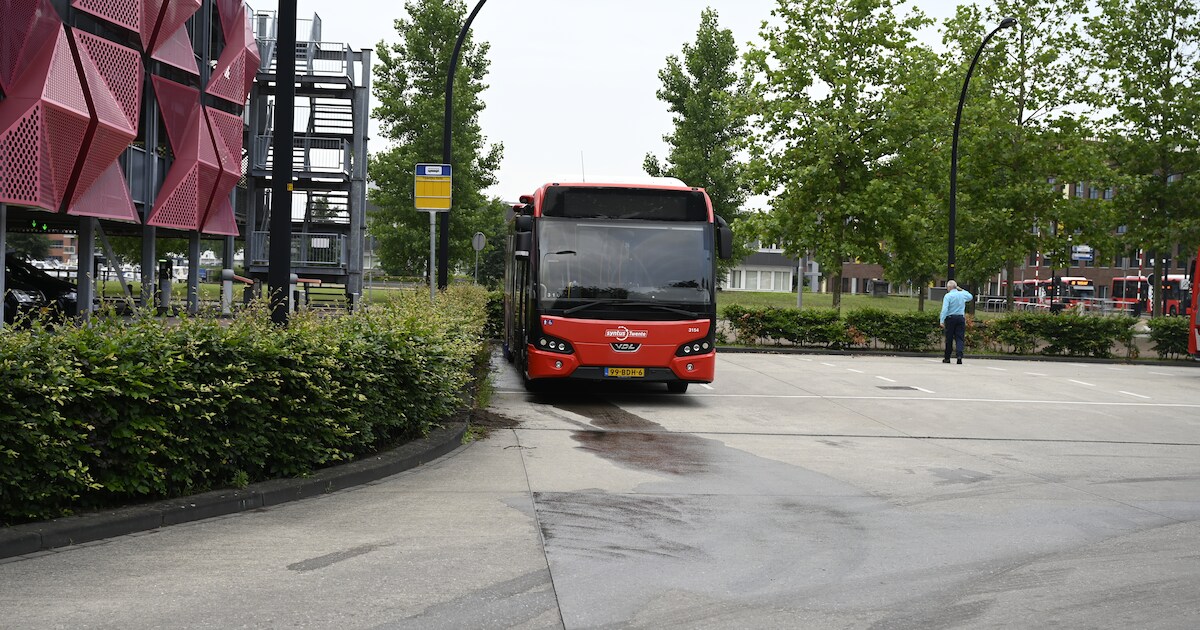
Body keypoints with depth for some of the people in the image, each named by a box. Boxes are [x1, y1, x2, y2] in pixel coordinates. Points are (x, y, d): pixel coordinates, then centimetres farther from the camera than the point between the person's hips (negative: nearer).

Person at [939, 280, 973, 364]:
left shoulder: (948, 296, -7)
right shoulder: (962, 294, 8)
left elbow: (945, 309, -15)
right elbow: (971, 297, 31)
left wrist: (942, 320, -17)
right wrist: (963, 290, 32)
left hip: (950, 318, -3)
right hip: (961, 318, 3)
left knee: (949, 339, 6)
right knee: (960, 338, 0)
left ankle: (947, 358, 14)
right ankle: (959, 356, -19)